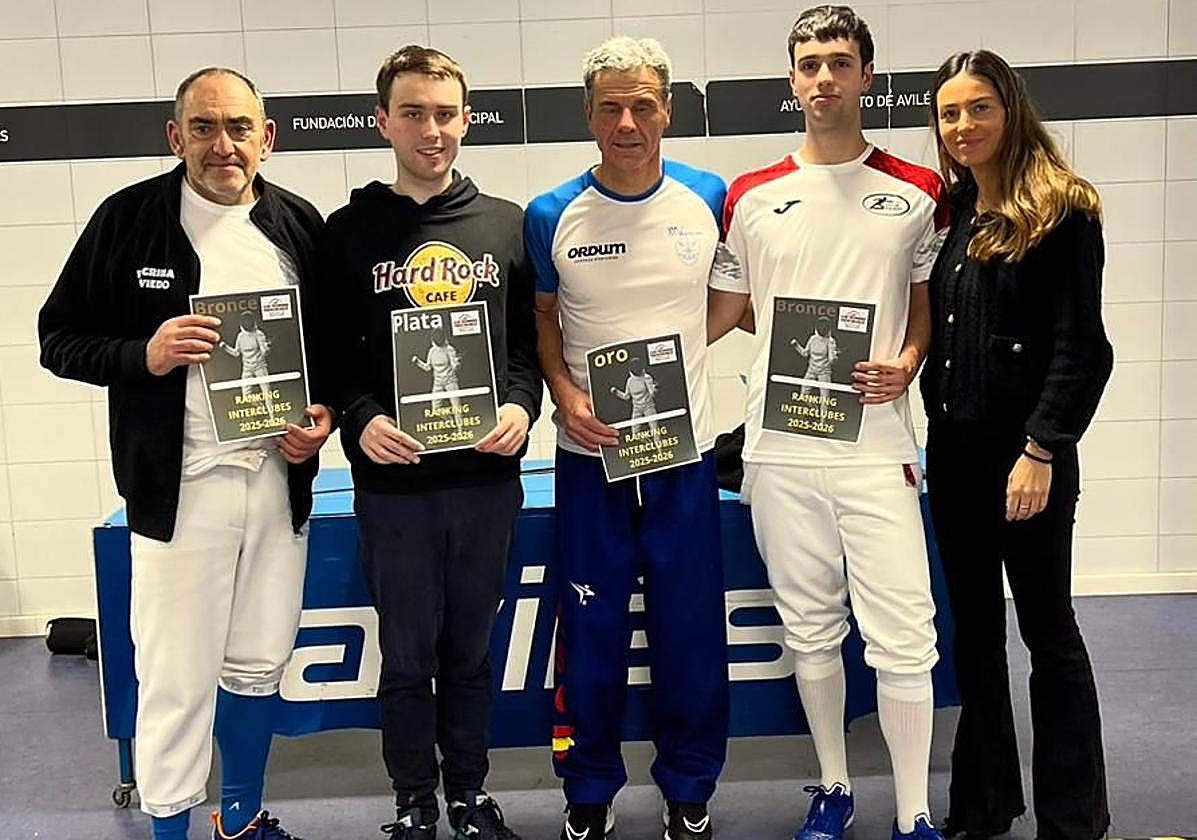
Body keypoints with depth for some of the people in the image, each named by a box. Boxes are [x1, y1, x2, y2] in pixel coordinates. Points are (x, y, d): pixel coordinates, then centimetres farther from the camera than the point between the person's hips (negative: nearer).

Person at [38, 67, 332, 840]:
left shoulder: (301, 224, 4)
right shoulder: (128, 218, -5)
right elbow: (59, 341, -1)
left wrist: (327, 414, -4)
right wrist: (143, 354, -19)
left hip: (280, 477, 4)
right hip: (179, 486, -3)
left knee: (258, 666, 16)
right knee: (176, 679, 4)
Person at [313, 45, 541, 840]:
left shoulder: (507, 224, 7)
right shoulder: (351, 230, 3)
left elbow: (529, 340, 9)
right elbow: (331, 351, 2)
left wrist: (521, 405, -9)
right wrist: (360, 419, -15)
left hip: (487, 476, 1)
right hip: (392, 482, -1)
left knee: (472, 651, 13)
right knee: (408, 656, 9)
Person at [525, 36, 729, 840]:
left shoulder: (711, 198, -1)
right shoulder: (552, 215, -3)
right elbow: (542, 319, 6)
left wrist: (659, 354, -1)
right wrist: (565, 395, -10)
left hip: (685, 451, 1)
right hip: (590, 456, 0)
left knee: (691, 631, 9)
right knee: (591, 633, 9)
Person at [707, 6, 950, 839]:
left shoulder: (917, 192, 4)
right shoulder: (751, 197, 6)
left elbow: (929, 300, 12)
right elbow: (722, 311, 13)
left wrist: (907, 361, -8)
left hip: (875, 444, -1)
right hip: (780, 447, 2)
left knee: (903, 635, -3)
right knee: (812, 630, 12)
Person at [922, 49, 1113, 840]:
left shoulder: (1062, 210, -7)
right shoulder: (953, 216, 12)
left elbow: (1081, 346, -13)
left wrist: (1042, 450, -20)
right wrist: (921, 433, 9)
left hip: (1026, 452, -6)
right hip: (954, 450, 7)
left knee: (1045, 626, 3)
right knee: (974, 625, 12)